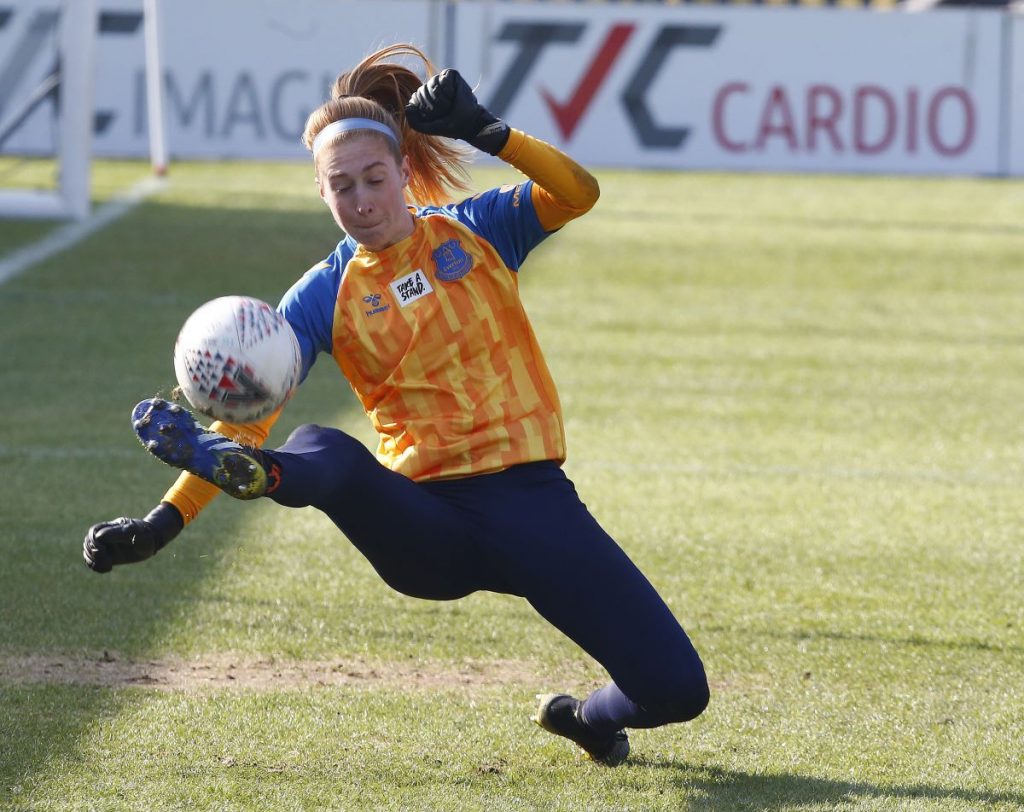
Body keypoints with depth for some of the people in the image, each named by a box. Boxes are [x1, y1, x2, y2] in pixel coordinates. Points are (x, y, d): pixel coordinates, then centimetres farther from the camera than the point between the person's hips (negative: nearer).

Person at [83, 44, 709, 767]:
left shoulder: (475, 231, 7)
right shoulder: (325, 297, 5)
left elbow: (577, 194, -10)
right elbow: (250, 415, -2)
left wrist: (485, 131, -25)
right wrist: (164, 523, -14)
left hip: (531, 500, 1)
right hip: (429, 530, -1)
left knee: (676, 690, -7)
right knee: (323, 453, -34)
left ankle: (588, 719, 23)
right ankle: (256, 474, -66)